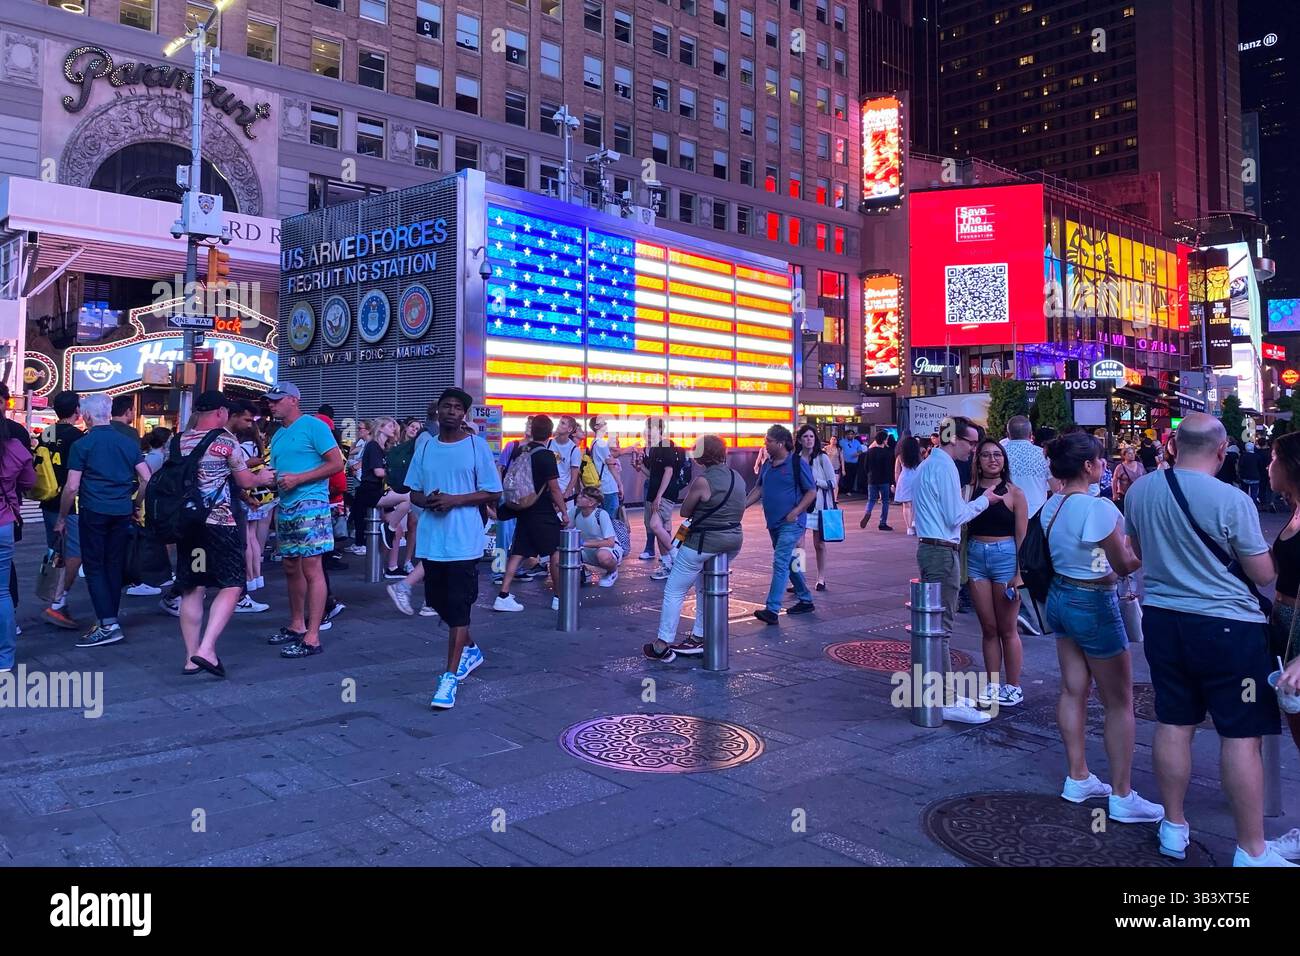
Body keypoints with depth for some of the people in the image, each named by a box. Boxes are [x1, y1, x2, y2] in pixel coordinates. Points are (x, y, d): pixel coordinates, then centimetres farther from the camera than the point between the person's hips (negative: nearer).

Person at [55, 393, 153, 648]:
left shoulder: (82, 445, -5)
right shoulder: (129, 442, 6)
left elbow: (71, 487, -8)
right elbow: (147, 479, 4)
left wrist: (62, 519, 2)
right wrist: (137, 505, 18)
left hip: (94, 512, -4)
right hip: (122, 512, 4)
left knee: (94, 567, 1)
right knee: (115, 566, 11)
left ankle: (108, 624, -8)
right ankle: (110, 620, 18)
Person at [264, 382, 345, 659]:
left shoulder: (314, 426, -6)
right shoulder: (278, 435, 18)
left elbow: (337, 464, -12)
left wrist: (297, 479, -15)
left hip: (310, 505, -9)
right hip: (285, 508, 9)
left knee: (311, 569, -10)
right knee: (291, 568, 13)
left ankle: (312, 638, -9)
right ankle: (296, 626, 25)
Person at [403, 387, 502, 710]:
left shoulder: (477, 446, -2)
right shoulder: (425, 447, 10)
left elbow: (493, 493, -3)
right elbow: (414, 493, 13)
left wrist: (454, 500, -15)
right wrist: (427, 500, -10)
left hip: (463, 541, -5)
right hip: (430, 540, 5)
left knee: (458, 608, -5)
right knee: (440, 602, 15)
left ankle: (450, 676, -1)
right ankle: (470, 650, 38)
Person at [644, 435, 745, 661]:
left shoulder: (703, 480, -17)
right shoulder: (738, 478, 5)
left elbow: (684, 511, -7)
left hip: (704, 542, -8)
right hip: (733, 540, 8)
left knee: (674, 591, 3)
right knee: (706, 589, 23)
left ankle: (662, 646, 4)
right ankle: (698, 639, 28)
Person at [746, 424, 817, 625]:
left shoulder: (797, 464, -11)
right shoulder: (768, 464, 10)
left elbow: (811, 492, -9)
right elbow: (759, 488, 15)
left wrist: (796, 511, -18)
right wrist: (743, 505, 3)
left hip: (791, 523, -8)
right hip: (774, 523, 8)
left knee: (780, 563, -14)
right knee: (790, 563, 16)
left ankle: (772, 610, -16)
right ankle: (806, 601, 30)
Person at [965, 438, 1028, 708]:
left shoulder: (1014, 493, -1)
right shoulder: (969, 490, 4)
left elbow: (1022, 537, -3)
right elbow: (963, 529, 5)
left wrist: (1019, 574, -9)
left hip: (1006, 557, -2)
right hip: (975, 557, 2)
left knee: (1007, 630, 5)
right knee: (988, 629, 10)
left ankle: (1013, 687, 17)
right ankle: (993, 685, 20)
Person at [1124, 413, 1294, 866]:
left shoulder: (1139, 491, -2)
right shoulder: (1232, 500, -18)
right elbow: (1264, 575, -8)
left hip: (1163, 619, 5)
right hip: (1227, 625, -5)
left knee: (1173, 724, 14)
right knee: (1240, 737, 3)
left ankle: (1174, 828, 26)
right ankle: (1251, 851, 12)